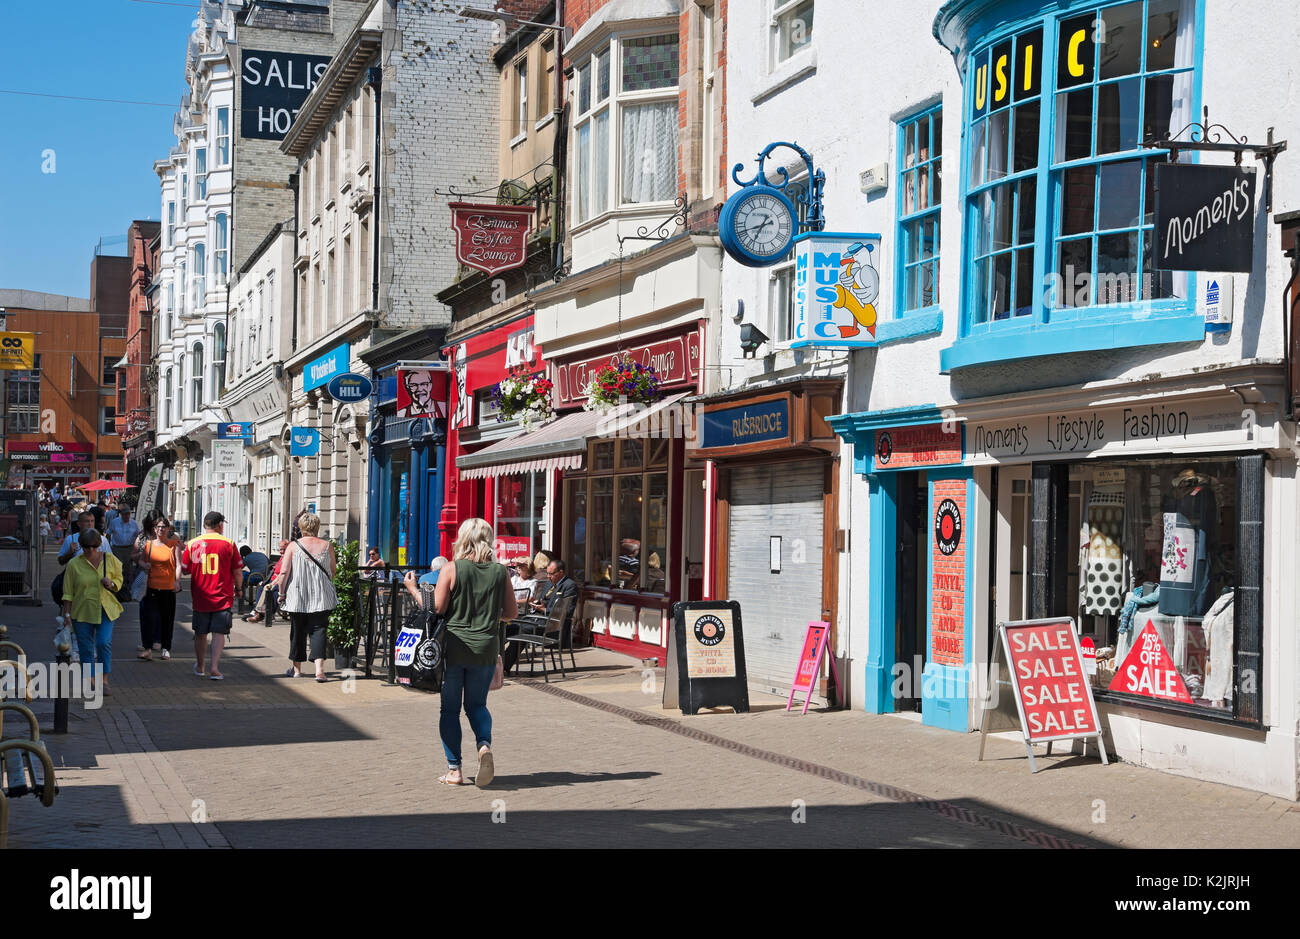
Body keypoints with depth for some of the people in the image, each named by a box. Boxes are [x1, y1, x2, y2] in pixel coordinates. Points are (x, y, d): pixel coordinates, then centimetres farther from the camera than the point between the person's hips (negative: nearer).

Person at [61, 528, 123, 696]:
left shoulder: (110, 560, 2)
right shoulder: (74, 564, -1)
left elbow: (119, 580, 15)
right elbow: (68, 592, 3)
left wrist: (111, 584, -8)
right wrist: (67, 613, -1)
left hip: (105, 610, 0)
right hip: (82, 611, 0)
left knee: (104, 643, -12)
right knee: (85, 647, 4)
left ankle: (104, 680, 1)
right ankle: (91, 681, 15)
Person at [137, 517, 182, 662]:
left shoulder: (174, 545, -1)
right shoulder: (149, 544, 8)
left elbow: (178, 564, -6)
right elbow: (141, 560, 20)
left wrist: (177, 580, -21)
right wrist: (144, 565, -4)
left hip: (169, 587, -2)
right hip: (151, 586, 2)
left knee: (167, 618, 6)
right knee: (148, 616, -10)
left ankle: (165, 649, 19)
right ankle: (148, 649, -11)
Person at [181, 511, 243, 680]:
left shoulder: (192, 544, -1)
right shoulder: (228, 544, -5)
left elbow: (185, 570, 7)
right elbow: (238, 572, -3)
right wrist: (238, 589, 14)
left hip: (200, 597, 2)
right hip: (223, 597, -2)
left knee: (200, 633, 16)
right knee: (219, 633, -1)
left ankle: (199, 666, 30)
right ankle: (215, 669, -10)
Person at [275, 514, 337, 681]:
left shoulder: (293, 546, -5)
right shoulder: (327, 546, 1)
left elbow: (284, 572, -8)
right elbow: (333, 570, 11)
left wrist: (281, 592, 5)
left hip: (297, 598, 0)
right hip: (321, 598, 0)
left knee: (298, 632, 13)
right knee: (318, 631, -1)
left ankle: (296, 669, 23)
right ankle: (319, 669, -16)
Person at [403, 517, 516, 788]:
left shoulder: (451, 570, -9)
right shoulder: (500, 572, -1)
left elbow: (436, 608, -10)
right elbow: (512, 612, 4)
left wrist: (414, 589, 5)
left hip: (454, 647, -2)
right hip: (486, 649, 2)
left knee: (450, 708, 9)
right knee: (476, 704, 17)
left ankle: (454, 769, 8)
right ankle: (484, 745, -11)